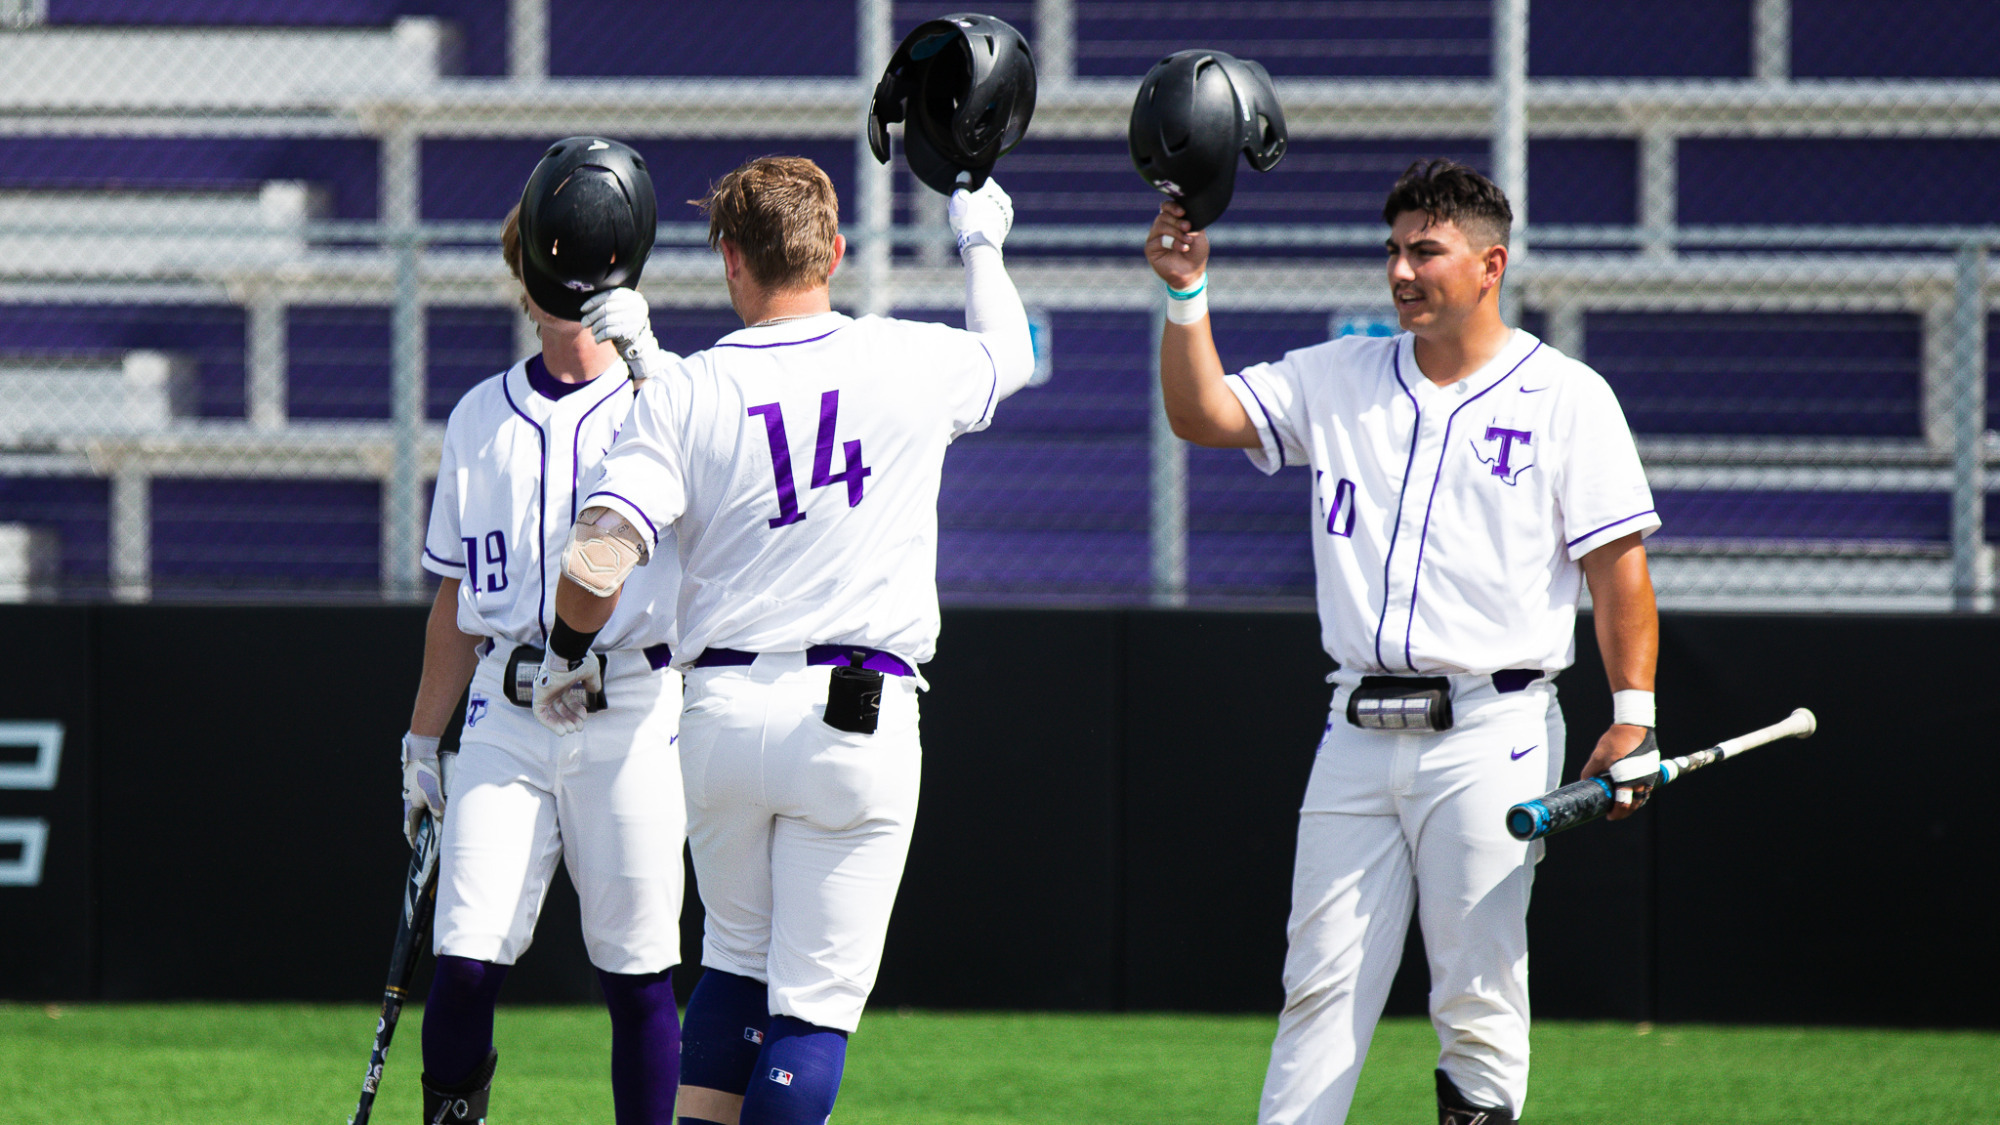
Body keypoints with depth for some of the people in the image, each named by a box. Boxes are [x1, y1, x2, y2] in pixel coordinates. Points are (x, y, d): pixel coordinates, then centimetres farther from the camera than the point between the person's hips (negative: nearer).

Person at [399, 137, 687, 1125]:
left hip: (630, 708, -3)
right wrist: (423, 742, 19)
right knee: (465, 961, -8)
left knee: (639, 976, -1)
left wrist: (638, 352, -27)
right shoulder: (481, 418, 15)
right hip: (507, 714, 3)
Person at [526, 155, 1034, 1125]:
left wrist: (567, 655, 7)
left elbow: (595, 568, -14)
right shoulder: (911, 365, -1)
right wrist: (981, 243, 44)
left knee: (736, 959, 22)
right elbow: (1008, 352, 24)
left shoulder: (684, 395, -3)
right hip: (856, 719, -2)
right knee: (812, 999, -1)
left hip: (720, 710, 2)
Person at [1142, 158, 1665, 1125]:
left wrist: (1632, 715, -11)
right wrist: (1186, 295, -7)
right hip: (1360, 734, 4)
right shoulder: (1337, 379, 13)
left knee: (1479, 997, -5)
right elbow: (1202, 415, 5)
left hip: (1488, 734, -4)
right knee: (1321, 985, 2)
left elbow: (1618, 562, -2)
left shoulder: (1564, 399, 1)